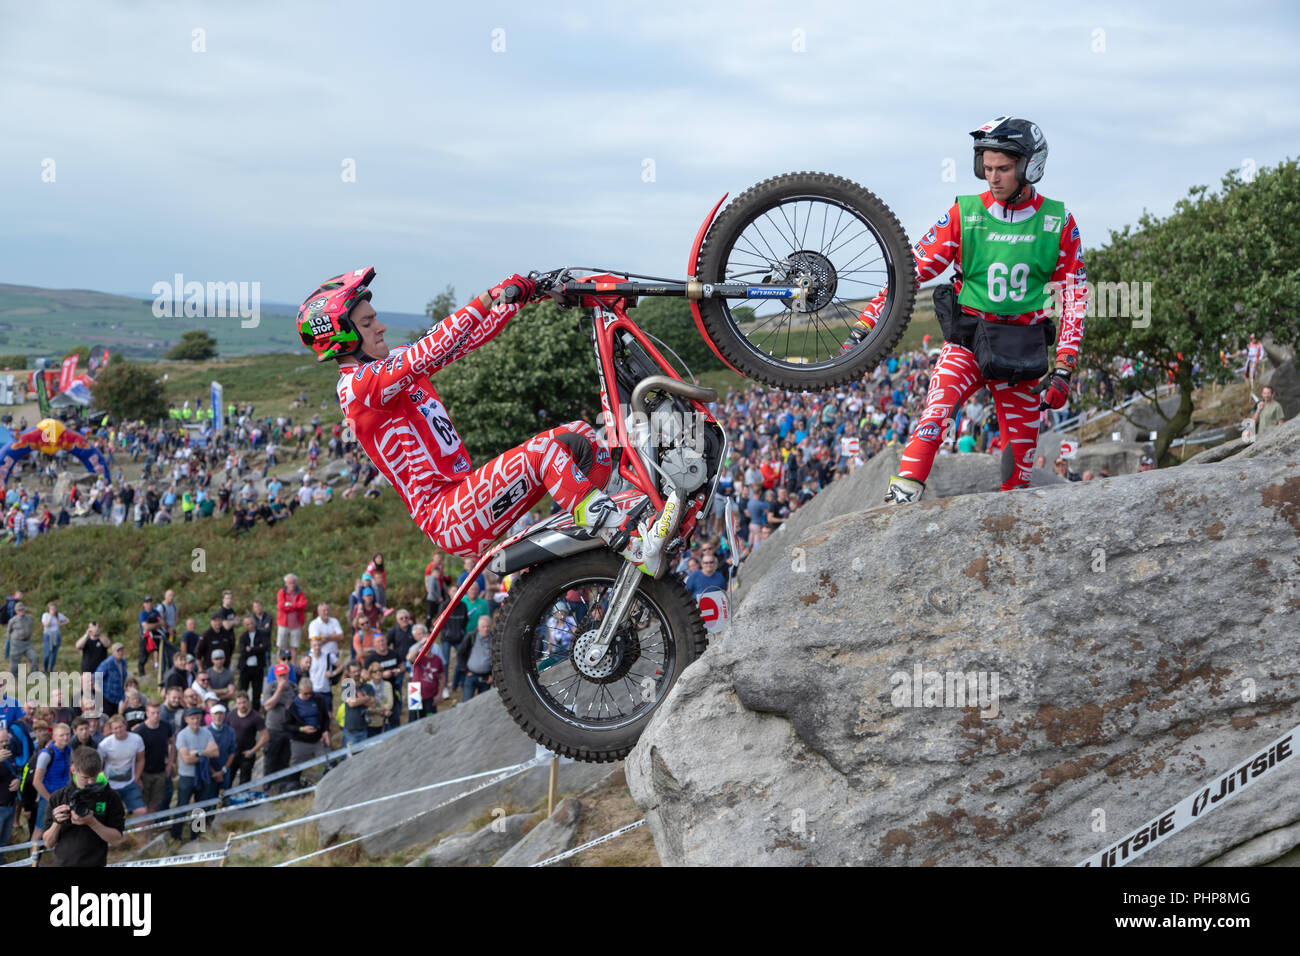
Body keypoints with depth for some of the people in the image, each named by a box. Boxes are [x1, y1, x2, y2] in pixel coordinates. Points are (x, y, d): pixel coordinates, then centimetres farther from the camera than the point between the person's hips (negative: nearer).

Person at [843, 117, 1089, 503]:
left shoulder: (1058, 222, 0)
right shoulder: (965, 214, -3)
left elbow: (1074, 295, 3)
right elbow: (912, 270, -3)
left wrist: (1063, 368, -5)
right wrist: (865, 324, -11)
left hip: (1023, 351, 2)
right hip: (967, 340, -1)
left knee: (1021, 454, 5)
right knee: (935, 413, -28)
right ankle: (901, 497, -36)